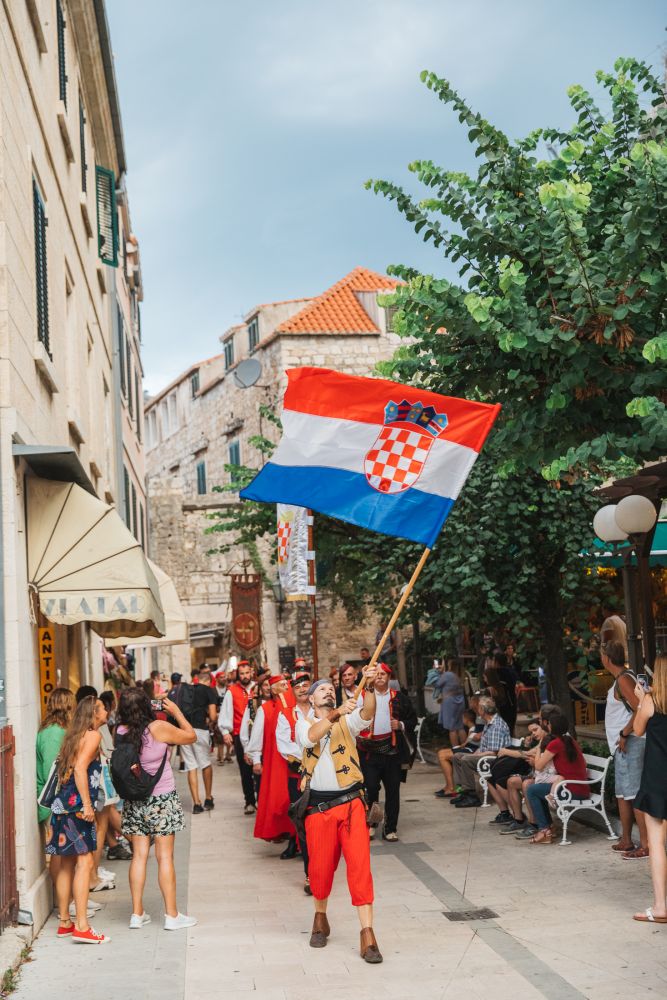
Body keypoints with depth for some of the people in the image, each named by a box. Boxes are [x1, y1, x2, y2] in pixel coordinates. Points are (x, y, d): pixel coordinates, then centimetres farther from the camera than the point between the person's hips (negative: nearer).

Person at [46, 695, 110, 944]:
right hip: (76, 805, -9)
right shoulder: (92, 735, -7)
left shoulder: (75, 735, 19)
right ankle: (82, 926, -15)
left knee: (67, 863, 13)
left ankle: (64, 922, 19)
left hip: (63, 804, 9)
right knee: (85, 862, -11)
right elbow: (80, 769, -18)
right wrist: (87, 805, -20)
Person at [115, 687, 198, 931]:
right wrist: (176, 711, 6)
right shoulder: (158, 727, -17)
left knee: (139, 855, 10)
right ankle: (172, 915, 7)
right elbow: (191, 736, -4)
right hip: (162, 799, -4)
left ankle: (137, 914, 13)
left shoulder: (121, 732, -6)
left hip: (134, 801, 4)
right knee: (165, 856, 2)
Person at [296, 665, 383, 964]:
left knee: (360, 864, -9)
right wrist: (336, 714, -33)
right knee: (321, 866, 9)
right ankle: (320, 918, 35)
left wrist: (369, 686, -34)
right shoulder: (303, 724, 7)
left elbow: (367, 714, -15)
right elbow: (311, 737, -18)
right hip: (318, 806, 0)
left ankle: (367, 933, -8)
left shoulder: (347, 721, 8)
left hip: (350, 802, 0)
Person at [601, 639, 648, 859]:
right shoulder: (623, 678, 15)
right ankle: (626, 841, 23)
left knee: (634, 793, -11)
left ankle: (646, 845, -11)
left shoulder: (624, 679, -15)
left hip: (630, 744, -11)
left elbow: (641, 710, -25)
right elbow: (635, 707, 21)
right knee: (622, 793, 15)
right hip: (623, 745, 11)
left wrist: (625, 734, -20)